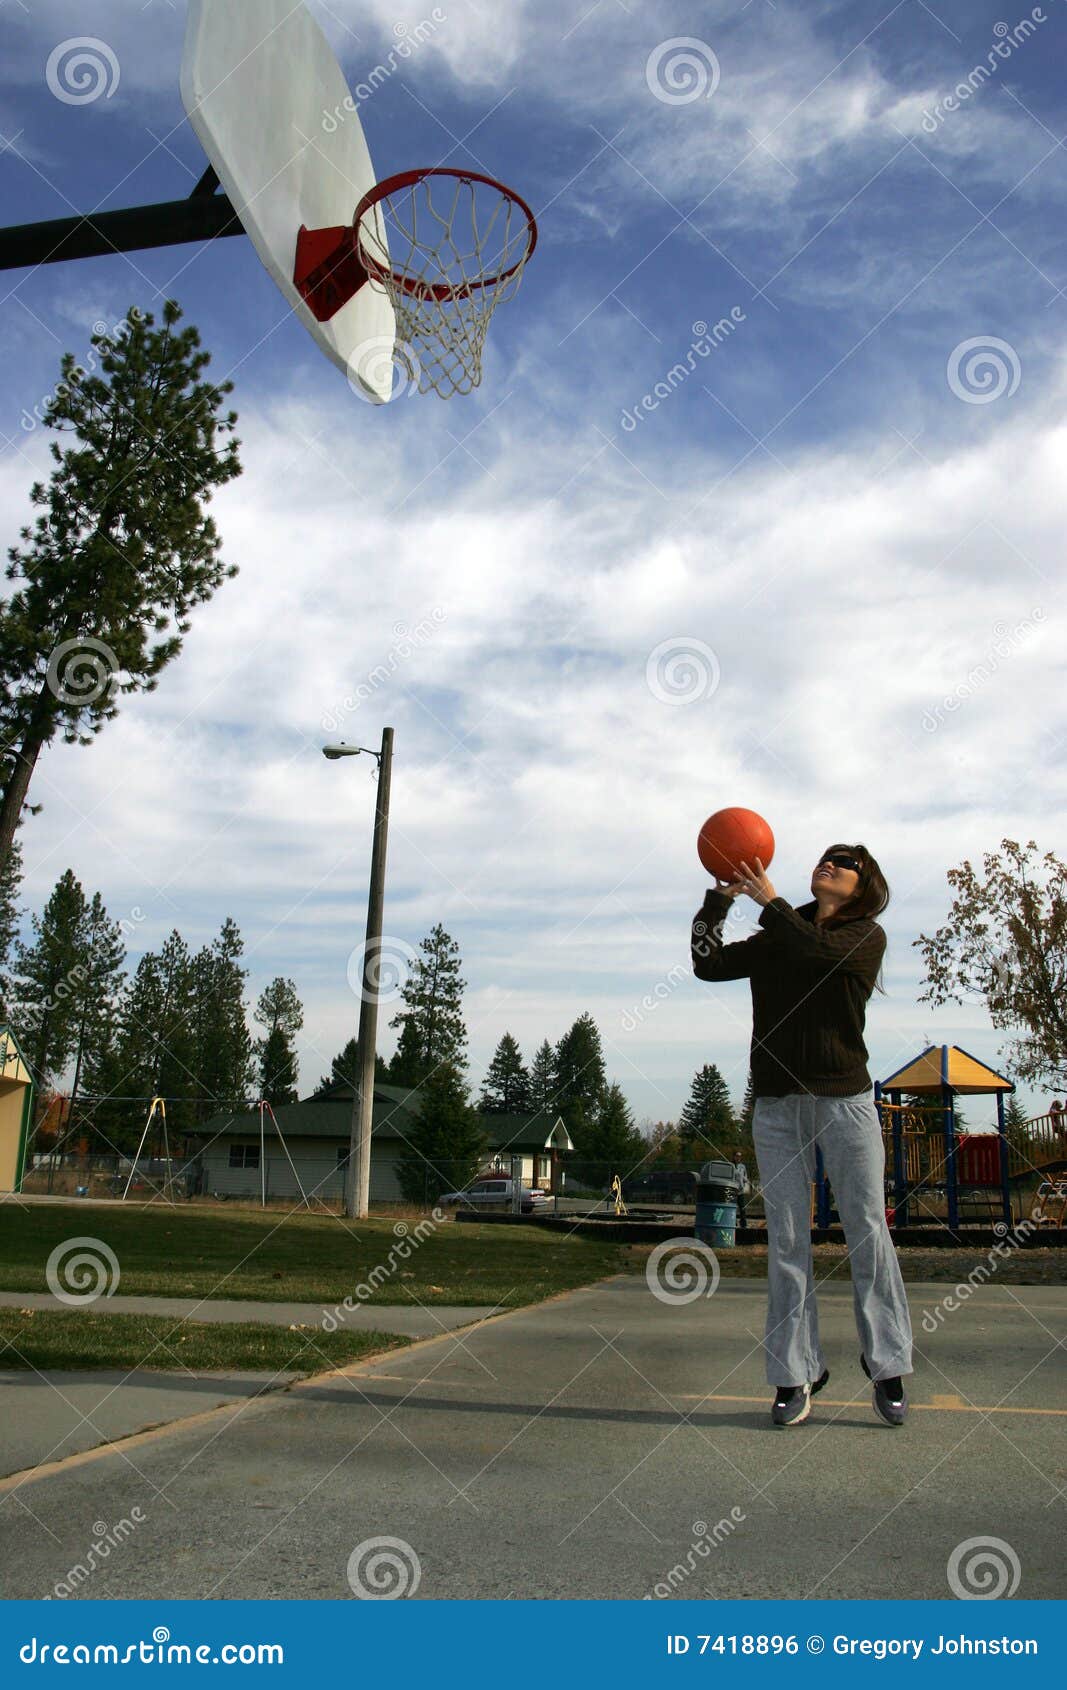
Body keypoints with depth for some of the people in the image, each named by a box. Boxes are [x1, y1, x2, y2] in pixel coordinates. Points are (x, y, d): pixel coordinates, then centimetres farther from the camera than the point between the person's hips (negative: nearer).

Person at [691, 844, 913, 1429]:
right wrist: (719, 897, -1)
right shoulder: (773, 943, 16)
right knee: (786, 1241, 2)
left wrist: (767, 900, -9)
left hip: (845, 1100, -3)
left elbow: (820, 951, -16)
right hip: (777, 1104, 3)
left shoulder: (866, 935, 4)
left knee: (867, 1232, -1)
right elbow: (708, 963, 8)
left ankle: (887, 1366, 12)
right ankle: (796, 1374, 8)